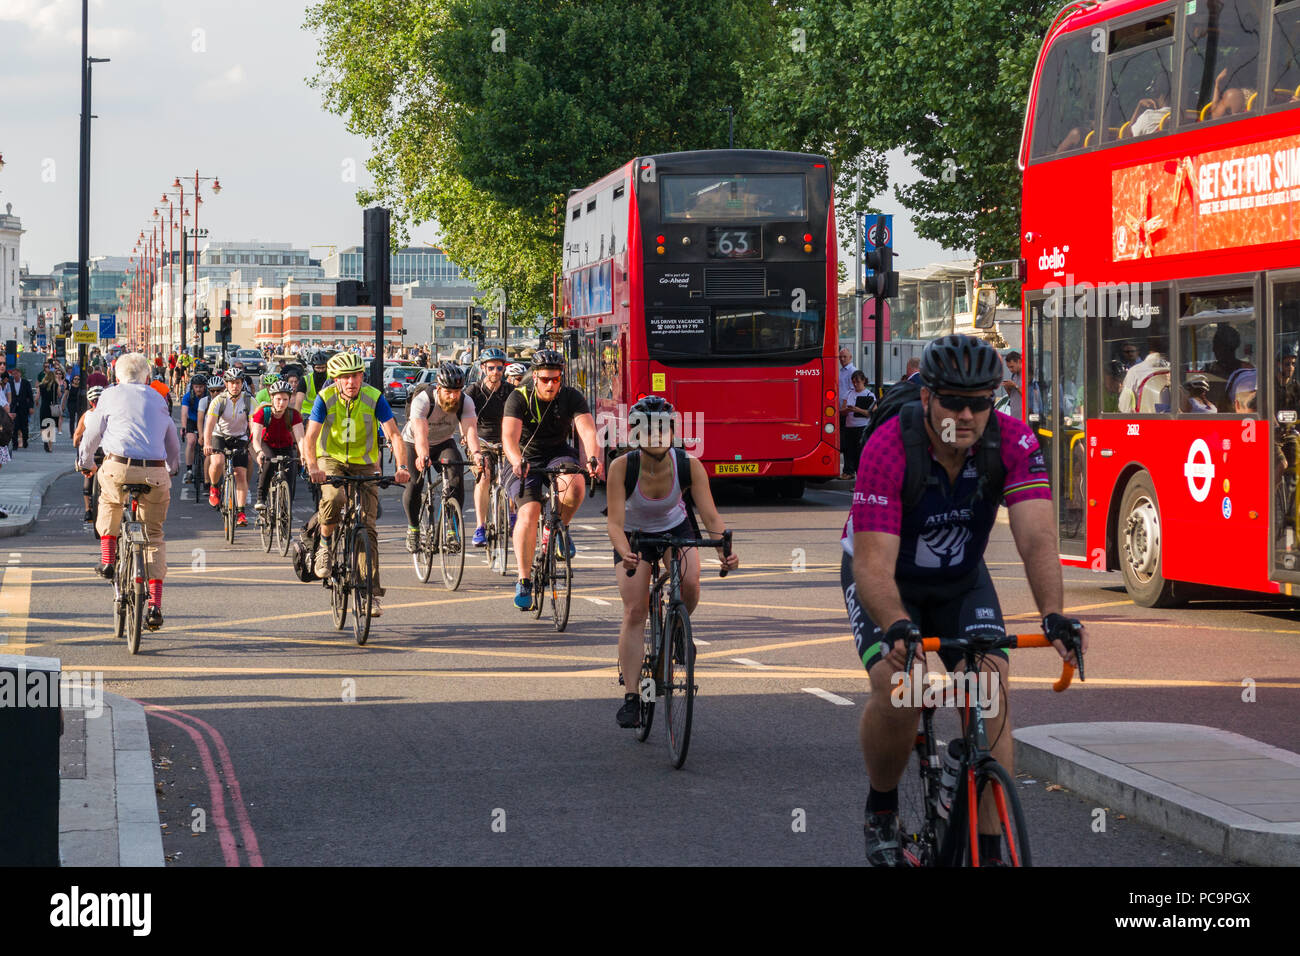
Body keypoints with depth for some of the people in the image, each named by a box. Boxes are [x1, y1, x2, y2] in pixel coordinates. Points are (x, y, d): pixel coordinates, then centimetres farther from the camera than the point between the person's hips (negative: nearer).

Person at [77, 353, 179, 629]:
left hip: (118, 468, -2)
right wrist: (172, 469, 48)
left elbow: (92, 432, 16)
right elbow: (173, 442, 29)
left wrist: (86, 462, 34)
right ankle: (155, 605, 2)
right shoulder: (158, 399, 20)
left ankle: (107, 559, 21)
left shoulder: (111, 395, 12)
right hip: (156, 473, 2)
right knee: (154, 537, 12)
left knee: (109, 503, 34)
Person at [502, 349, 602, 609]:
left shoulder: (572, 398, -11)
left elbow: (587, 430, -24)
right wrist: (517, 462, -48)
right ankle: (523, 581, -14)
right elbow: (509, 436, -28)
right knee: (529, 512, -22)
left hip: (558, 454, 1)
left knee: (575, 485, -32)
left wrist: (592, 458, -45)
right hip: (526, 459, -1)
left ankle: (560, 526, -1)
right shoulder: (519, 398, -15)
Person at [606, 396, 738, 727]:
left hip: (675, 527, 1)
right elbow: (615, 522, -35)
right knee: (634, 612, -12)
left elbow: (711, 516, -28)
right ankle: (630, 697, -8)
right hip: (634, 535, -1)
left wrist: (724, 550, -46)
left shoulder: (689, 465, -27)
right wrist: (624, 553, -55)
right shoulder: (622, 467, -30)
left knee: (690, 582, -26)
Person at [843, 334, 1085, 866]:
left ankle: (988, 848, -9)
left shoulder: (1014, 443, -26)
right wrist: (897, 629, -58)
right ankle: (881, 808, 3)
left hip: (962, 578, 3)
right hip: (888, 582, -3)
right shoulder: (888, 449, -34)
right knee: (897, 692, -25)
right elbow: (874, 566, -39)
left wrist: (1053, 616, -52)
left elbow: (1037, 538, -35)